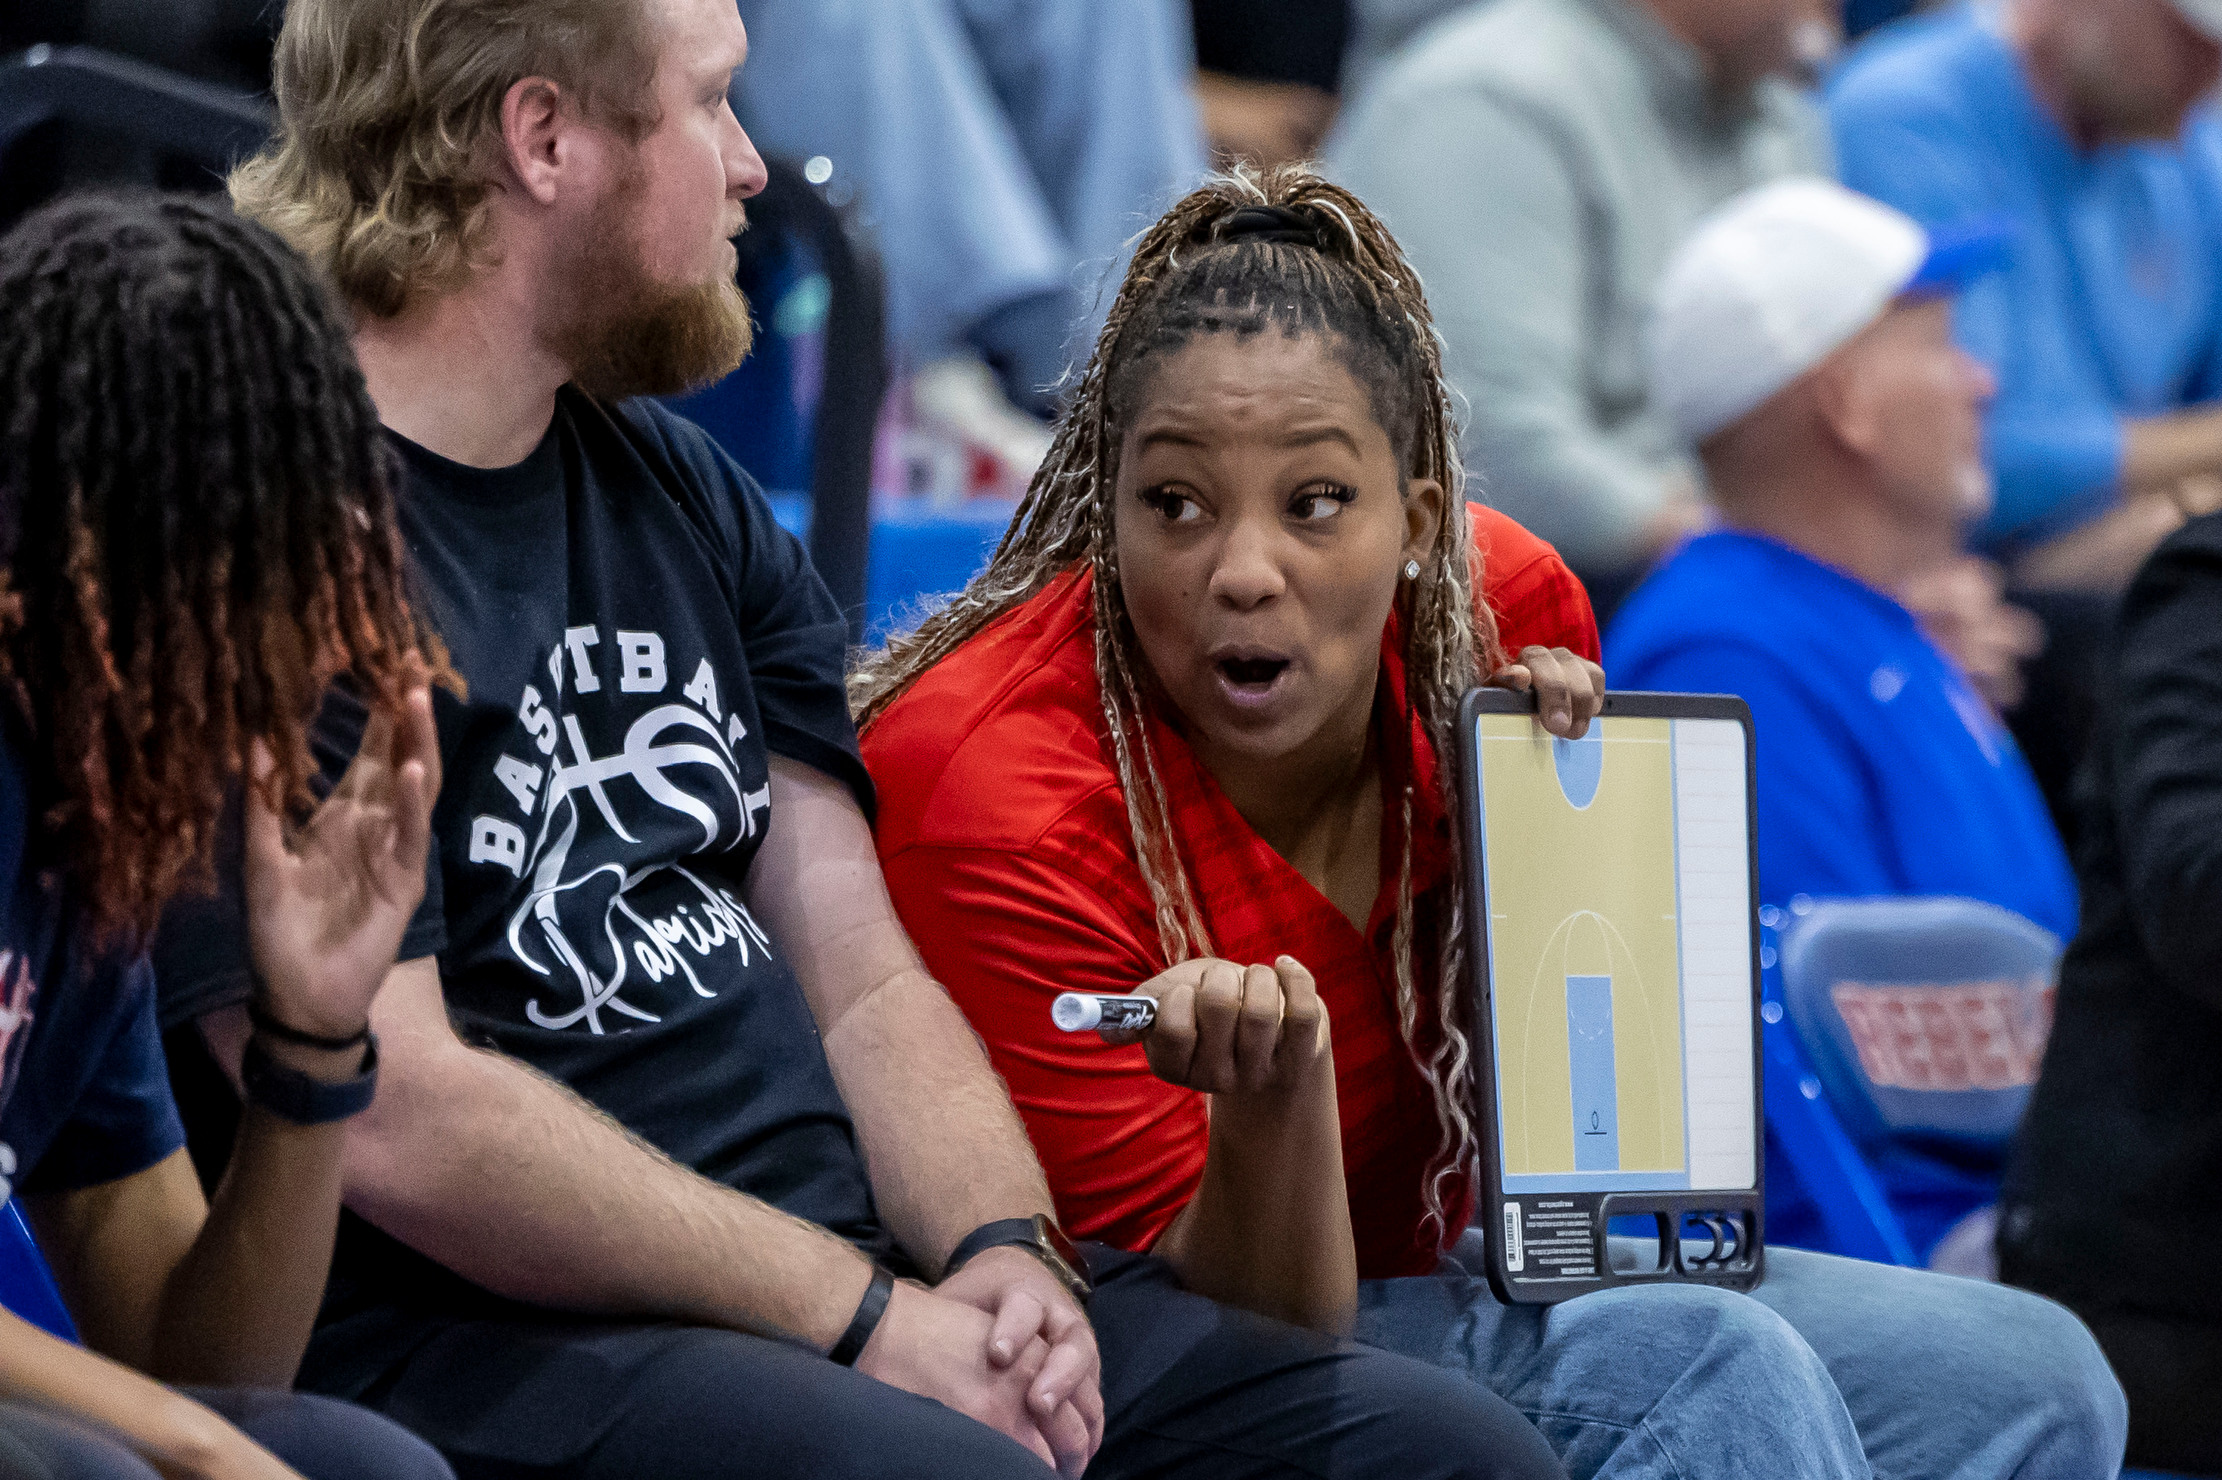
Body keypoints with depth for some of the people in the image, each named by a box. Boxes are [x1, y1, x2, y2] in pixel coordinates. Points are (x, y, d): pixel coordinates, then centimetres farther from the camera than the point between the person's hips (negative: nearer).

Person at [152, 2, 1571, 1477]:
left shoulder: (683, 492, 19)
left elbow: (864, 984, 16)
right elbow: (389, 1118, -17)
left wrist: (1005, 1247, -5)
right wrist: (867, 1318, -14)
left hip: (866, 1276, 8)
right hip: (491, 1336, -8)